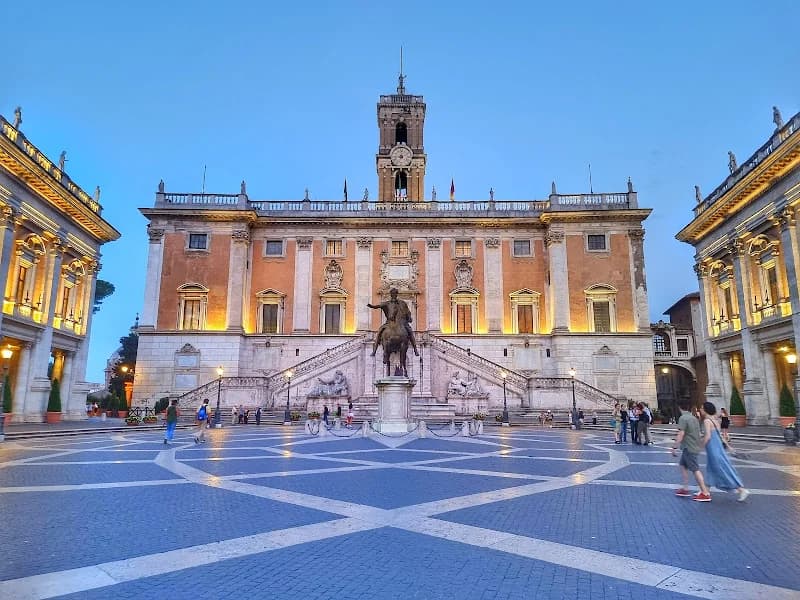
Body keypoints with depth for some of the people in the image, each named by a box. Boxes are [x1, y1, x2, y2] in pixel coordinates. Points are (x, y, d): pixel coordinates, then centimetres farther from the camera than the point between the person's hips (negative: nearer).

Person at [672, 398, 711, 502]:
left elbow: (681, 435, -21)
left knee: (695, 470, -4)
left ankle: (705, 493, -1)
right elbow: (698, 433, 17)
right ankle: (685, 489, 20)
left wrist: (674, 447, -17)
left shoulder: (683, 418, -16)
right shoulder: (694, 418, 11)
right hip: (695, 446, 9)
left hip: (689, 448, -9)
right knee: (683, 466, 16)